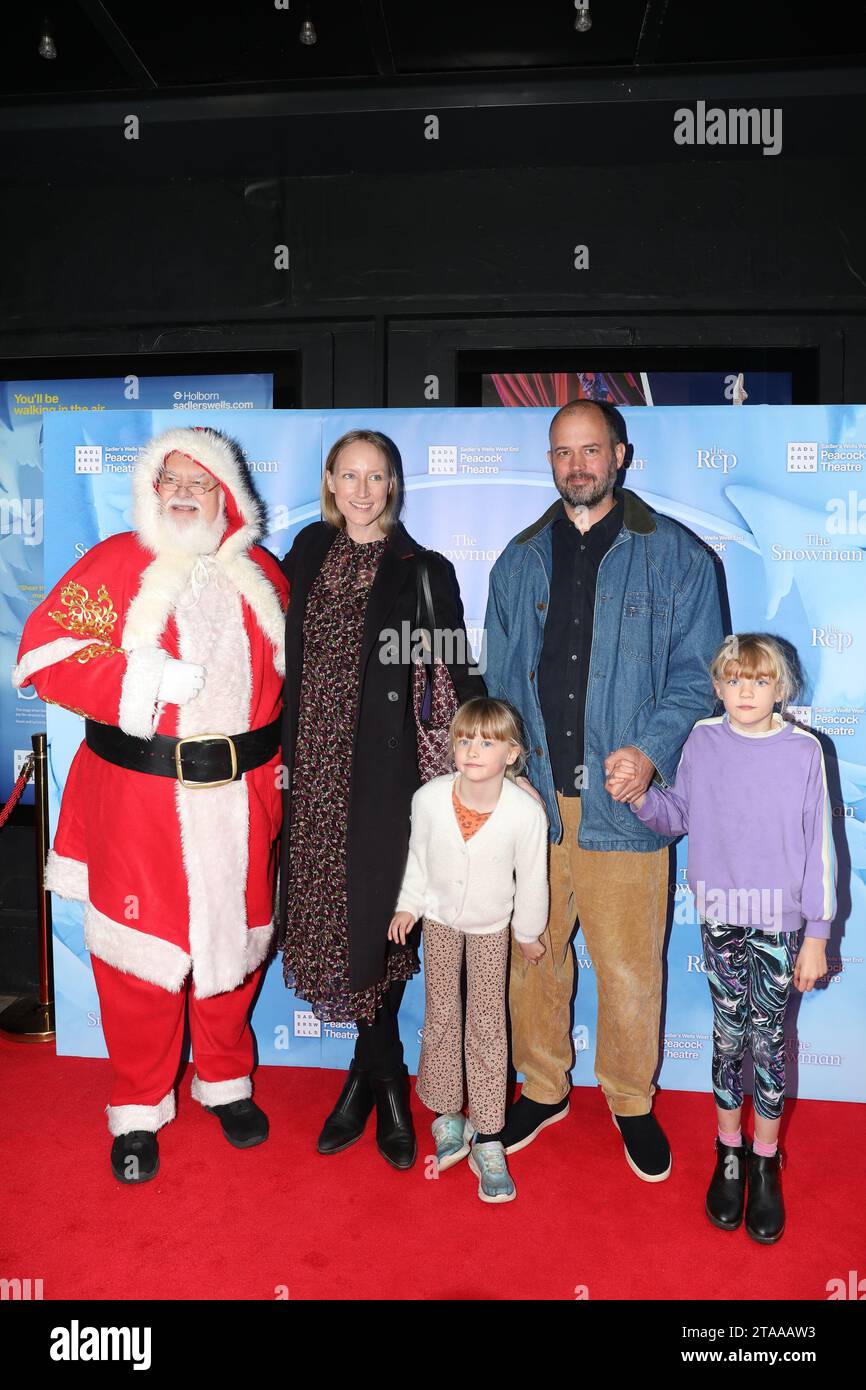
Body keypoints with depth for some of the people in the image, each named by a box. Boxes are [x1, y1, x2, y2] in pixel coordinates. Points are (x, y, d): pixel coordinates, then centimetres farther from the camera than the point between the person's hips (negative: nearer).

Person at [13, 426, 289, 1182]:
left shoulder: (261, 573, 9)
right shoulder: (115, 565, -2)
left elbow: (290, 670, 18)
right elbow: (44, 654, -10)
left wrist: (286, 757, 8)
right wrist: (144, 681, -19)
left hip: (240, 794, 3)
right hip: (139, 795, -3)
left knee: (233, 938, 14)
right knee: (142, 950, 5)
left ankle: (227, 1082, 38)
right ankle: (139, 1109, 28)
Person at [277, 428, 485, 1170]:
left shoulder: (424, 572, -2)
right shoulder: (309, 552, 10)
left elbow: (458, 675, -2)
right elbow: (289, 658, 13)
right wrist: (280, 752, 9)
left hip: (384, 774, -4)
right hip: (315, 768, 4)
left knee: (376, 923, 2)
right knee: (330, 917, 9)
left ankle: (372, 1073, 25)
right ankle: (384, 1076, 29)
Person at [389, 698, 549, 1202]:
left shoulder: (526, 812, -29)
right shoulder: (429, 798, -25)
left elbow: (532, 879, -12)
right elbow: (419, 855, -4)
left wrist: (528, 932, 1)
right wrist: (409, 905, 3)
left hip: (491, 925, -2)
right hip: (440, 916, 2)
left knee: (487, 1024, 3)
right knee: (441, 1015, 12)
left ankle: (487, 1139, 16)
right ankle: (447, 1116, 31)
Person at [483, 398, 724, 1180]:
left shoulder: (674, 556, 2)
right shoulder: (520, 561, 12)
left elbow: (697, 675, 0)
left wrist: (651, 749, -16)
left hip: (622, 801, -3)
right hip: (530, 800, 3)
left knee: (629, 968, 5)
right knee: (530, 955, 12)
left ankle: (632, 1102, 30)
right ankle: (543, 1088, 35)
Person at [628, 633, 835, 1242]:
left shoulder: (803, 750, -7)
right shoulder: (702, 741, -2)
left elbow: (819, 846, -4)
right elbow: (679, 815, 8)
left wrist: (817, 935, -2)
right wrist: (642, 797, -14)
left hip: (780, 921, -1)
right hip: (721, 917, 1)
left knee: (769, 1039, 8)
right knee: (728, 1034, 11)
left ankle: (765, 1162, 28)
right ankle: (729, 1152, 31)